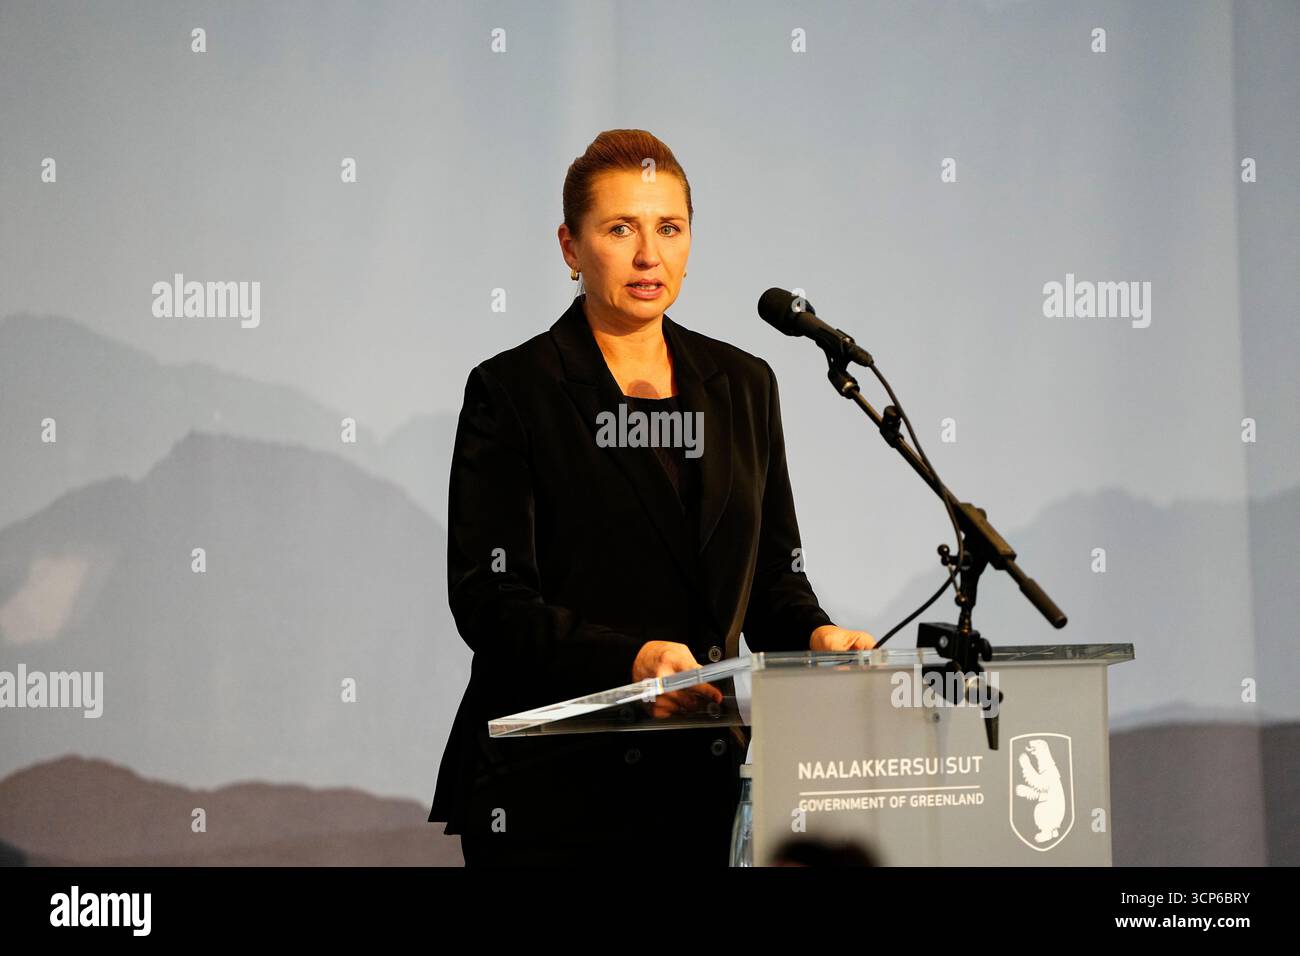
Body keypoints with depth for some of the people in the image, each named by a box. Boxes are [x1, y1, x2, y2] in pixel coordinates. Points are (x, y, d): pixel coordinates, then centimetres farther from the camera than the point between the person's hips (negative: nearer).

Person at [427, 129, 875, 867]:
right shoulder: (512, 391, -3)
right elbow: (488, 598, -11)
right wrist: (630, 659, -25)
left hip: (702, 786, 4)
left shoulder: (742, 385, 12)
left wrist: (815, 636, -8)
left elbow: (774, 577, 14)